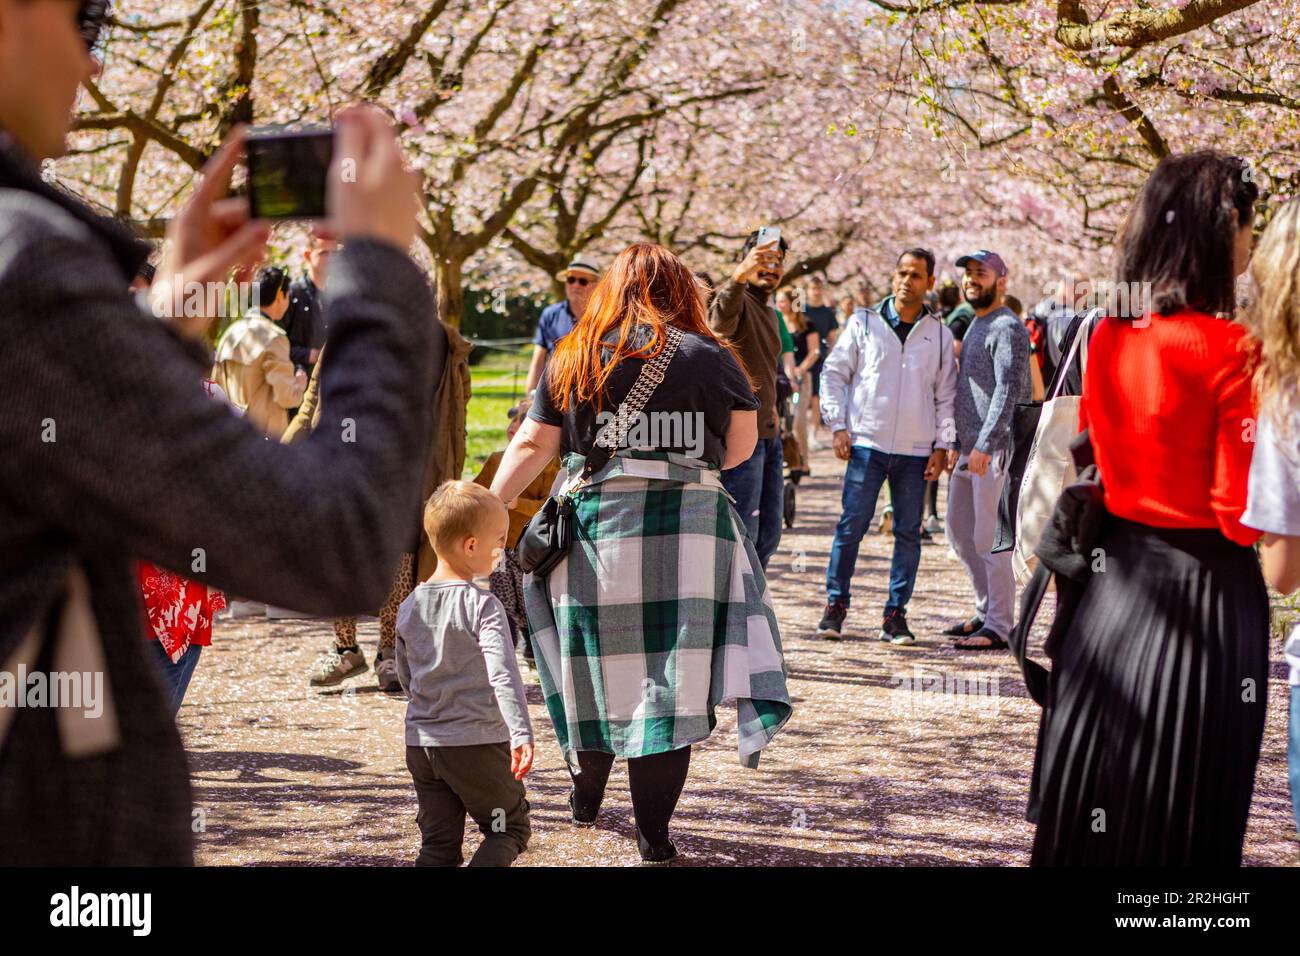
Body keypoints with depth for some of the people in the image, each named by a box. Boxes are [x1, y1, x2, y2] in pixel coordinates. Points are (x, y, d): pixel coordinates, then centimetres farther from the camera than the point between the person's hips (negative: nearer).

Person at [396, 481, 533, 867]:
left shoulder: (409, 607, 6)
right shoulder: (482, 606, -14)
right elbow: (503, 673, -25)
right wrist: (521, 733, -31)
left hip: (420, 744, 6)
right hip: (478, 743, -5)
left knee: (438, 842, 13)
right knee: (509, 828, 10)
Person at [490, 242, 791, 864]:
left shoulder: (573, 358, 7)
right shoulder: (710, 357, 4)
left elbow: (531, 445, 5)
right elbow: (741, 447, 9)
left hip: (594, 528, 2)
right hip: (688, 533, -2)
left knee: (599, 671, 15)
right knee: (669, 677, 2)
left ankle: (586, 798, 33)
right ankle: (653, 831, 3)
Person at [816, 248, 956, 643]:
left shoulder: (939, 333, 9)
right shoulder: (864, 323, 4)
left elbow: (946, 393, 11)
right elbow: (834, 373, 7)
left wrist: (943, 444, 4)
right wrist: (838, 425, -2)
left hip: (916, 450, 2)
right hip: (867, 443, -2)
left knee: (909, 533, 3)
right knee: (851, 526, -4)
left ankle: (896, 614, 9)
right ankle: (835, 605, 7)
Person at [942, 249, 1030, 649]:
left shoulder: (1008, 328, -11)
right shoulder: (975, 325, 19)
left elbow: (1008, 391, -20)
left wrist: (985, 444, -25)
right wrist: (957, 442, 21)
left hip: (995, 448, -10)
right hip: (969, 447, 10)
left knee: (989, 538, -8)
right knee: (959, 529, 14)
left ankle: (999, 627, -2)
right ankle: (988, 610, 24)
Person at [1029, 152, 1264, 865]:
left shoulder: (1106, 337, 1)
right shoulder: (1232, 350, -19)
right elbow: (1243, 515, -18)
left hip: (1116, 578, 6)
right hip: (1203, 595, -6)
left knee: (1095, 791, 18)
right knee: (1184, 814, 9)